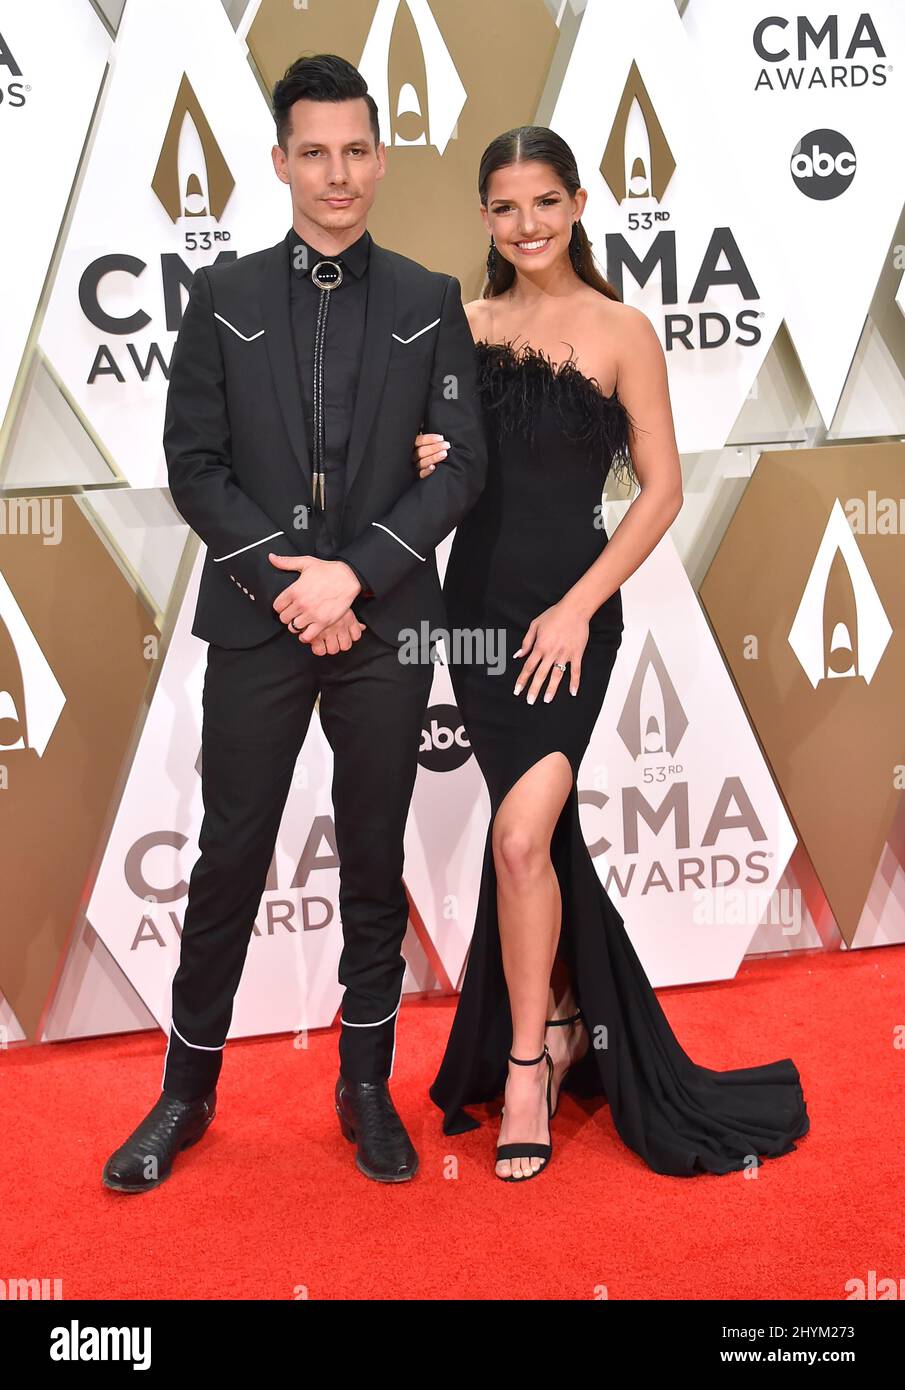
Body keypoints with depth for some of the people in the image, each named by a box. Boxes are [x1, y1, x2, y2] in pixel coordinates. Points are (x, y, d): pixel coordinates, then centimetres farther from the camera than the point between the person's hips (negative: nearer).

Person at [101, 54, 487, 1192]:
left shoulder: (430, 303, 6)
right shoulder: (224, 297, 7)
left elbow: (462, 465, -1)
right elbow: (193, 467, 1)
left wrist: (353, 574, -12)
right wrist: (285, 580, -10)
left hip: (384, 626, 0)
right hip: (256, 623, 0)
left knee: (375, 859, 9)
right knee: (230, 855, 5)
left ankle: (367, 1085, 24)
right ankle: (188, 1088, 21)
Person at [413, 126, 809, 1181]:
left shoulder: (620, 331, -4)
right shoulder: (466, 326, 8)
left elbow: (661, 490, -6)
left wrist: (576, 608, -13)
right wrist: (427, 463, -7)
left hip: (568, 614, -4)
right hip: (476, 602, 4)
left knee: (520, 836, -13)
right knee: (541, 830, 13)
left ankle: (528, 1060, 8)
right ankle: (563, 1023, 32)